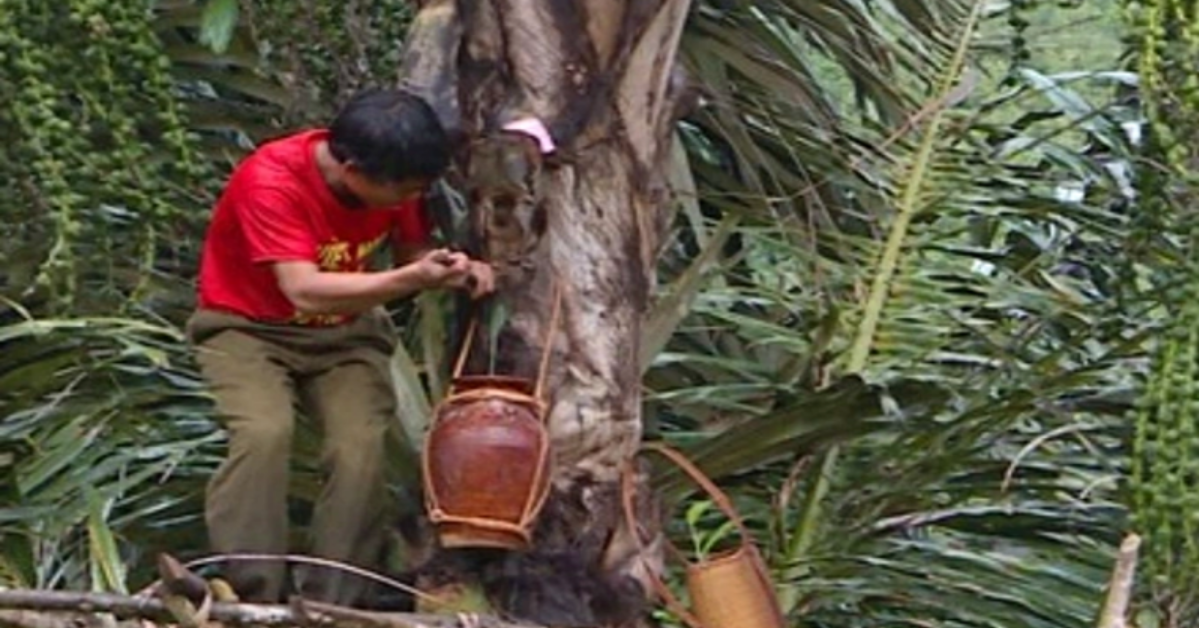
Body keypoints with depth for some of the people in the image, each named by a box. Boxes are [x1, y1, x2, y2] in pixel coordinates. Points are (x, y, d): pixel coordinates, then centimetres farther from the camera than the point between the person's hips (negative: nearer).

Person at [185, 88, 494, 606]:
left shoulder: (392, 182, -10)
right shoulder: (270, 181, -28)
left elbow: (412, 253, 6)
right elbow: (304, 290, -34)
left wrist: (454, 270, -18)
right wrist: (411, 279, -43)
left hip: (343, 333, 4)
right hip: (247, 329, -4)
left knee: (362, 448, -22)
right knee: (264, 432, -32)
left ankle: (329, 607, -15)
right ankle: (253, 600, -26)